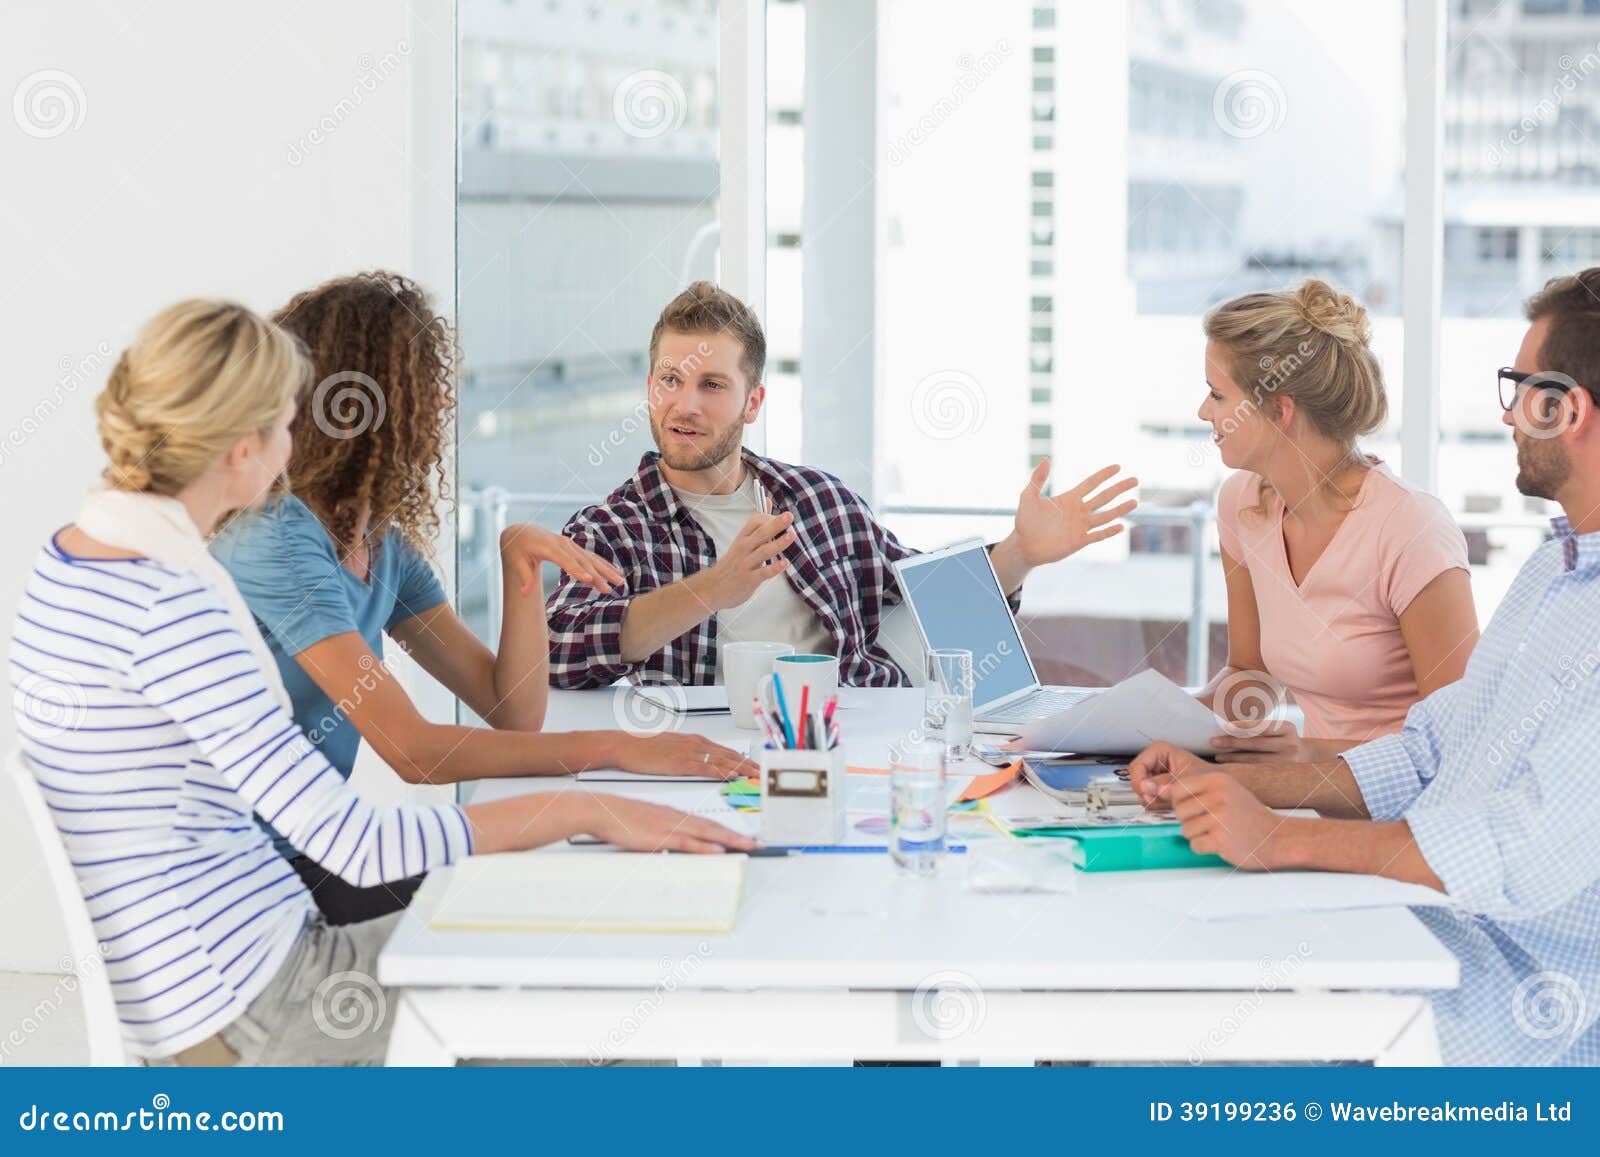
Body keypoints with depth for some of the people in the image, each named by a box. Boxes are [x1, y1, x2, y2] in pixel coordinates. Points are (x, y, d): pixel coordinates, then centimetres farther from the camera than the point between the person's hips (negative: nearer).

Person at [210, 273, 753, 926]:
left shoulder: (383, 545, 10)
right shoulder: (276, 539, -18)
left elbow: (513, 712, 7)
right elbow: (411, 751, -25)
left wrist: (521, 562, -7)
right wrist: (616, 749, -24)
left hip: (324, 851, 8)